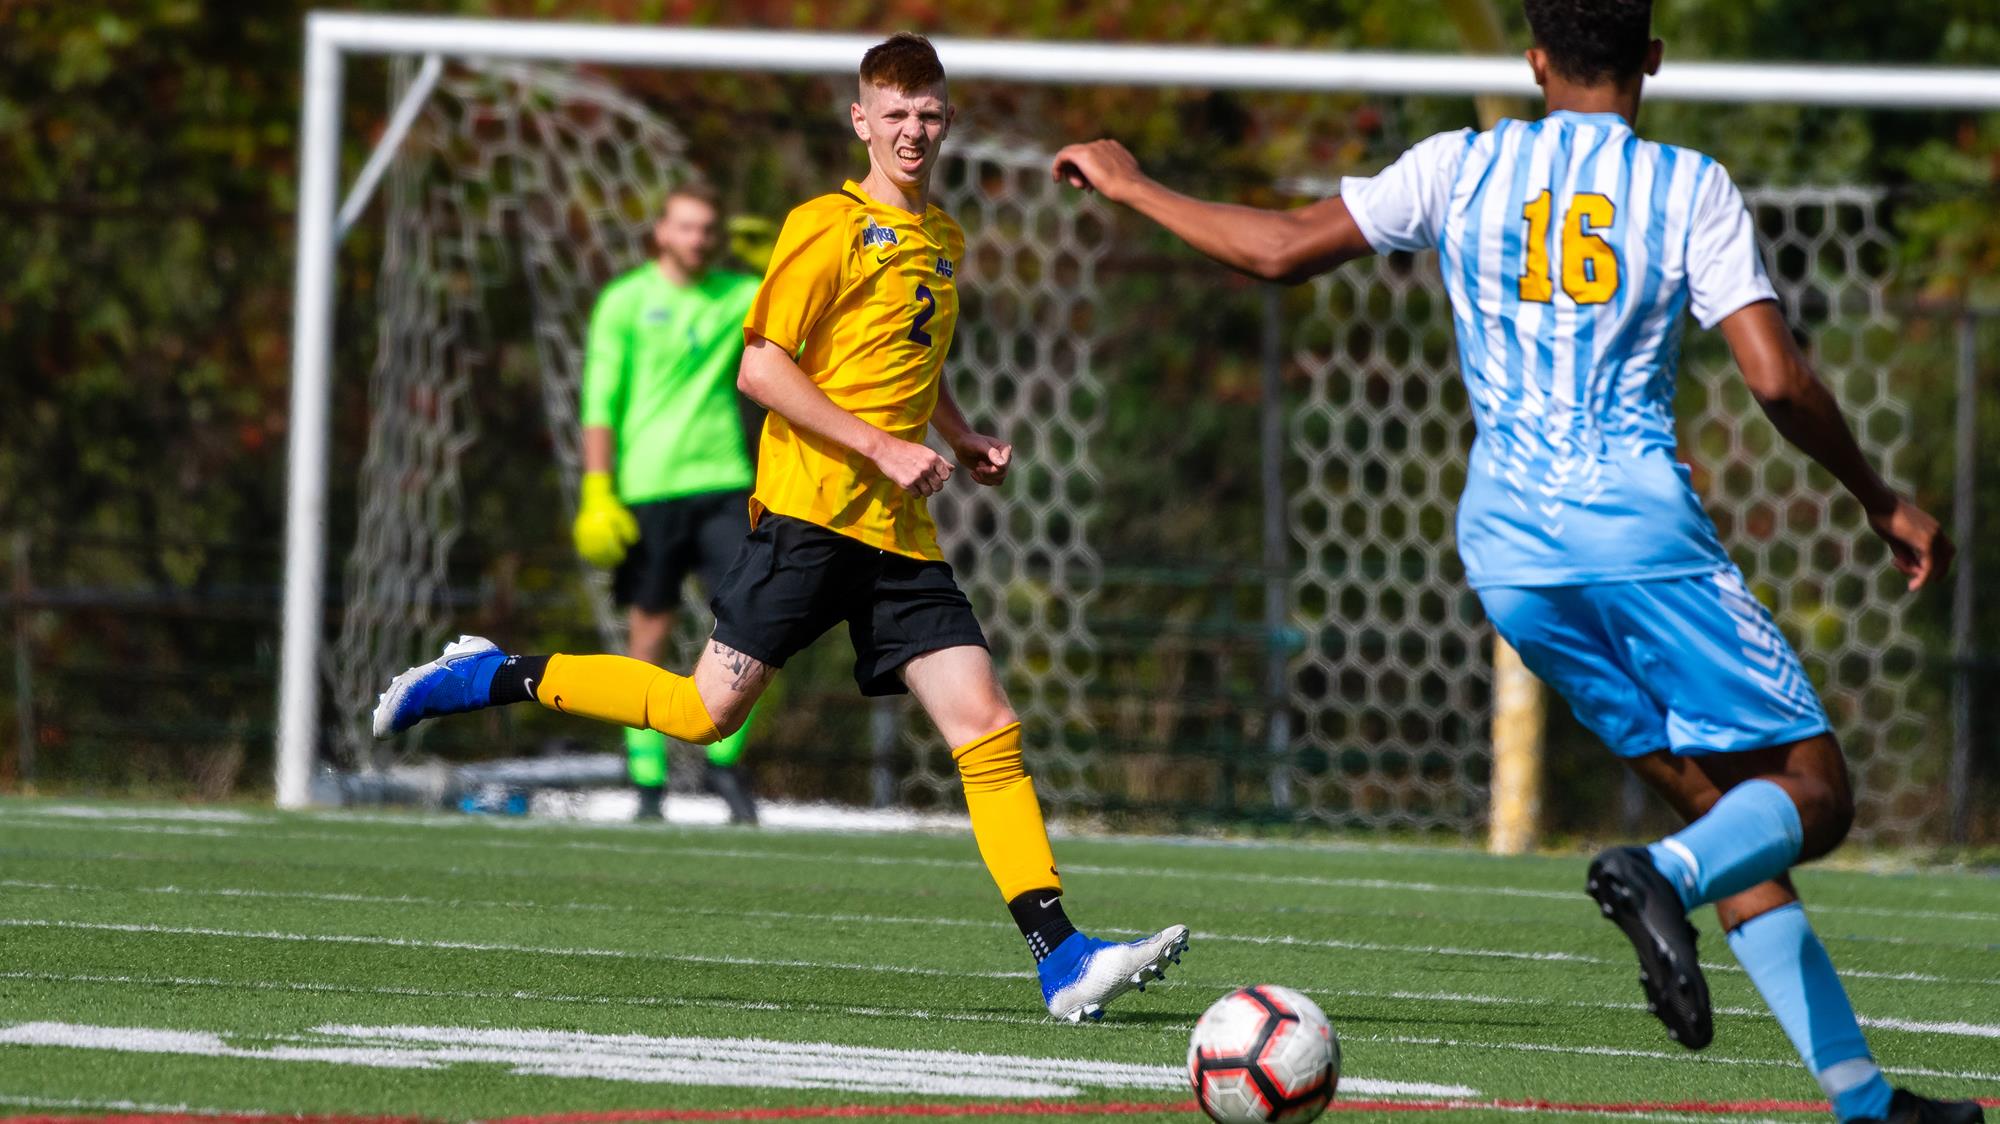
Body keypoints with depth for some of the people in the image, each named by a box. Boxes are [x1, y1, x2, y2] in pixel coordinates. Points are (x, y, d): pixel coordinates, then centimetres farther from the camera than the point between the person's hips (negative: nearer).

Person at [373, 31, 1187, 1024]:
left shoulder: (942, 238, 19)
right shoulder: (830, 227, -5)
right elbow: (761, 366, -12)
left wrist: (960, 439, 19)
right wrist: (880, 448, -16)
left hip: (899, 531, 7)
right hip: (812, 506, -7)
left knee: (987, 726, -5)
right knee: (706, 712, -9)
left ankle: (1061, 958, -11)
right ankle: (491, 678, 9)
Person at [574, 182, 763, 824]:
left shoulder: (740, 296, 10)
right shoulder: (625, 302, 2)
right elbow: (600, 402, 0)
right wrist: (598, 494, -7)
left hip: (722, 482, 2)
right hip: (646, 489, -2)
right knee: (649, 633, 2)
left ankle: (725, 762, 7)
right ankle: (647, 781, 9)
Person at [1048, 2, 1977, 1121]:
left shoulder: (1463, 167, 8)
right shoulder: (1689, 186, 0)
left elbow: (1282, 248, 4)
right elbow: (1779, 378, -7)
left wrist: (1134, 187, 19)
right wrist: (1885, 503, 6)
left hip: (1508, 547, 5)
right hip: (1639, 526, -5)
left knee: (1725, 807, 12)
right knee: (1813, 795, 0)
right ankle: (1664, 877, -34)